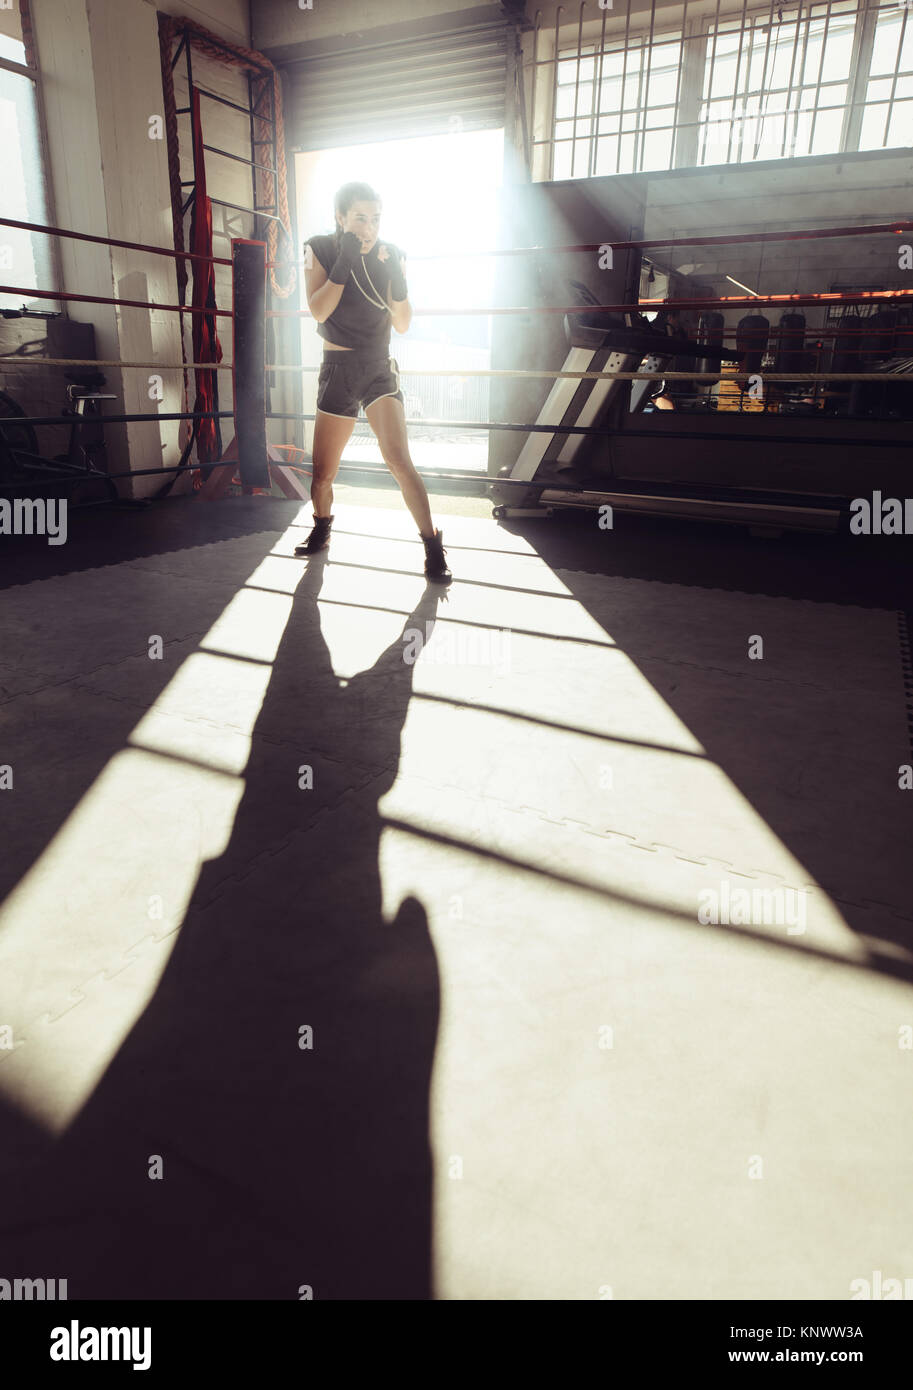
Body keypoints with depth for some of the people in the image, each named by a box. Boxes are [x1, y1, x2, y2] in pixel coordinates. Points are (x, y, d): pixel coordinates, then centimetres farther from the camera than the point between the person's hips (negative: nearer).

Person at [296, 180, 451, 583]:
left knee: (398, 460, -20)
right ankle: (321, 529, 35)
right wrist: (345, 262, -22)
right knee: (322, 474, 4)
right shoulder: (321, 250, -2)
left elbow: (403, 324, -2)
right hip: (338, 370, 1)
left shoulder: (390, 254, 1)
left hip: (379, 369, -1)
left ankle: (433, 549, -12)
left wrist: (397, 280, -18)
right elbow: (319, 311, -15)